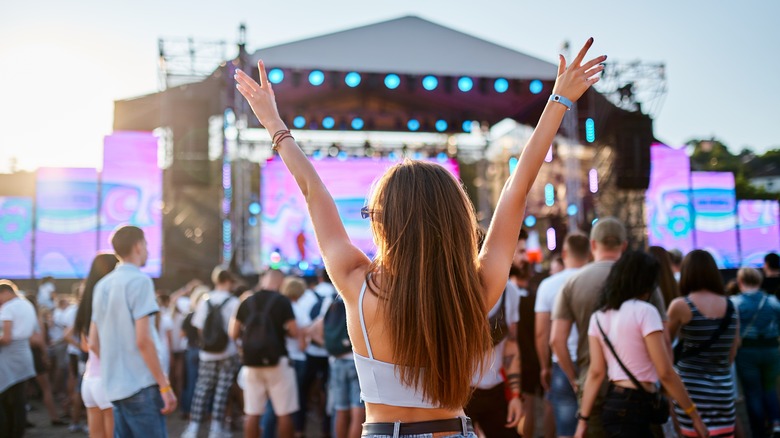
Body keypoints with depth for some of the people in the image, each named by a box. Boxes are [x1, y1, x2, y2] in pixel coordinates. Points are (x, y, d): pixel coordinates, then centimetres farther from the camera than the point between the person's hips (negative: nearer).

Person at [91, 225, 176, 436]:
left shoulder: (102, 285, 13)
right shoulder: (139, 280, -11)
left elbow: (93, 343, 15)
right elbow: (143, 340, -17)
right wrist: (165, 385, -13)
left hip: (115, 387, 8)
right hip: (141, 385, -8)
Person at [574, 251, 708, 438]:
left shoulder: (598, 317, 8)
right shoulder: (644, 311, -12)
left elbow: (596, 372, 3)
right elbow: (665, 373, -14)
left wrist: (583, 419, 3)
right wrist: (694, 414, -8)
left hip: (613, 401, 8)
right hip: (634, 406, -8)